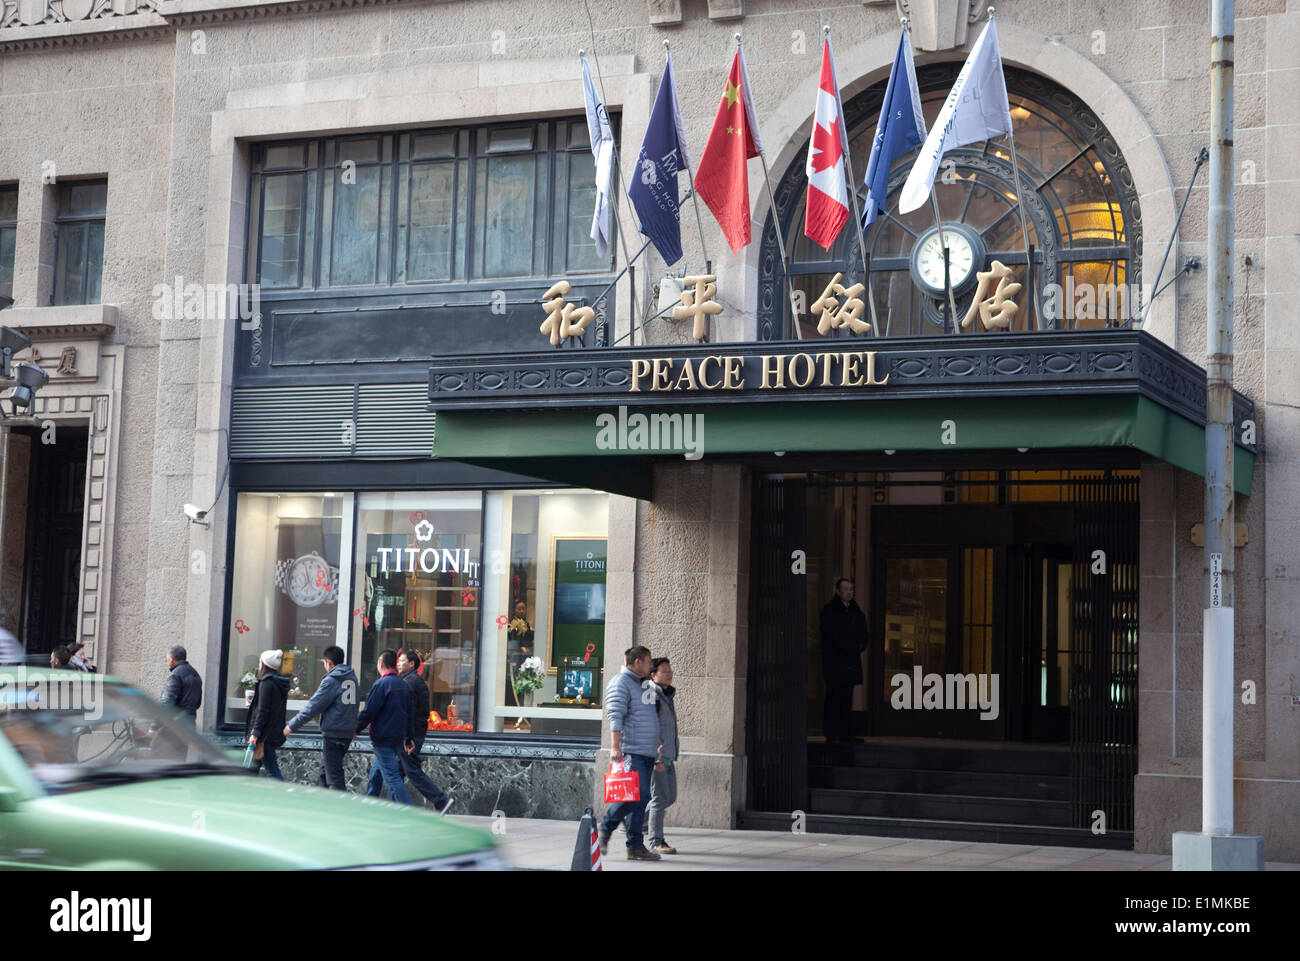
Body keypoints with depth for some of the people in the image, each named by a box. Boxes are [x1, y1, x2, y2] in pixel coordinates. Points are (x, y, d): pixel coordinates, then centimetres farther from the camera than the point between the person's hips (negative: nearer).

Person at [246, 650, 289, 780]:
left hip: (266, 734, -9)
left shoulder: (266, 683, -13)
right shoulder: (281, 683, 13)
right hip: (277, 732, 9)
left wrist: (255, 733, -19)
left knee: (273, 772, -7)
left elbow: (263, 710, -18)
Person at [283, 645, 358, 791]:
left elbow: (313, 707, -13)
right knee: (325, 770, 20)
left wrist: (292, 725, -5)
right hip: (348, 732, 8)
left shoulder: (331, 680, -14)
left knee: (334, 775, -5)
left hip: (333, 733, -8)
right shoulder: (352, 677, 10)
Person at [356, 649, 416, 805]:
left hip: (383, 739, -9)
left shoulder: (381, 684, -13)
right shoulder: (403, 685, 13)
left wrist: (355, 729, -1)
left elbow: (368, 712, -14)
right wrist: (410, 738, 21)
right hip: (398, 739, 9)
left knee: (392, 777, -9)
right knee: (375, 775, 19)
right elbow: (409, 714, 17)